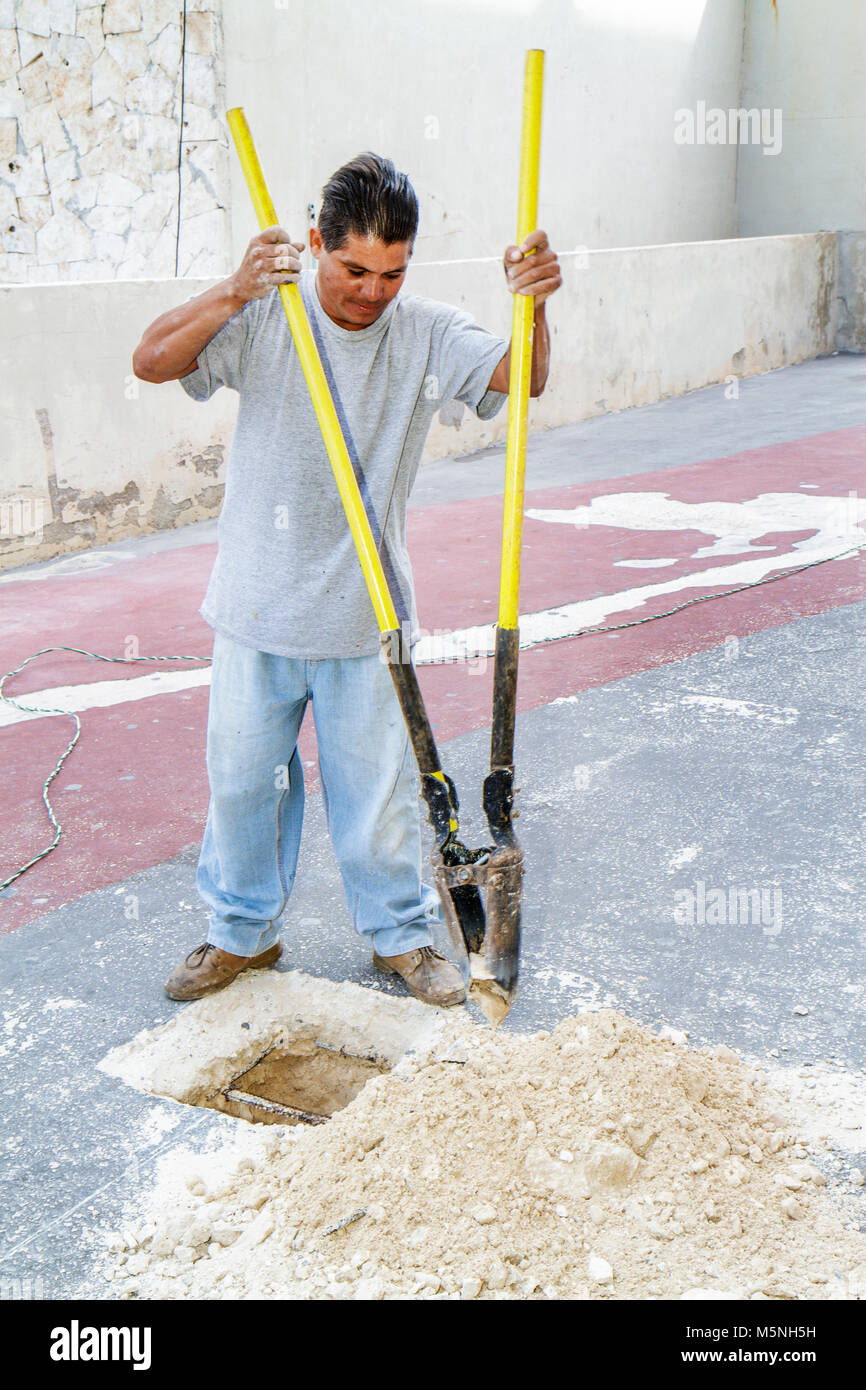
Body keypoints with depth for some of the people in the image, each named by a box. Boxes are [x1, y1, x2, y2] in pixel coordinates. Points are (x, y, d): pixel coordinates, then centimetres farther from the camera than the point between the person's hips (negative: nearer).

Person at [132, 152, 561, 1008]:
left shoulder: (427, 334, -3)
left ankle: (401, 932, 32)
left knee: (375, 784, 12)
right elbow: (151, 362, -20)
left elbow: (519, 381, -16)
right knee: (243, 777, 13)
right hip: (257, 609, 0)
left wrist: (532, 307, -36)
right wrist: (233, 294, -35)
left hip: (365, 615, 0)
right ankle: (242, 930, 35)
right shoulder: (266, 316, -8)